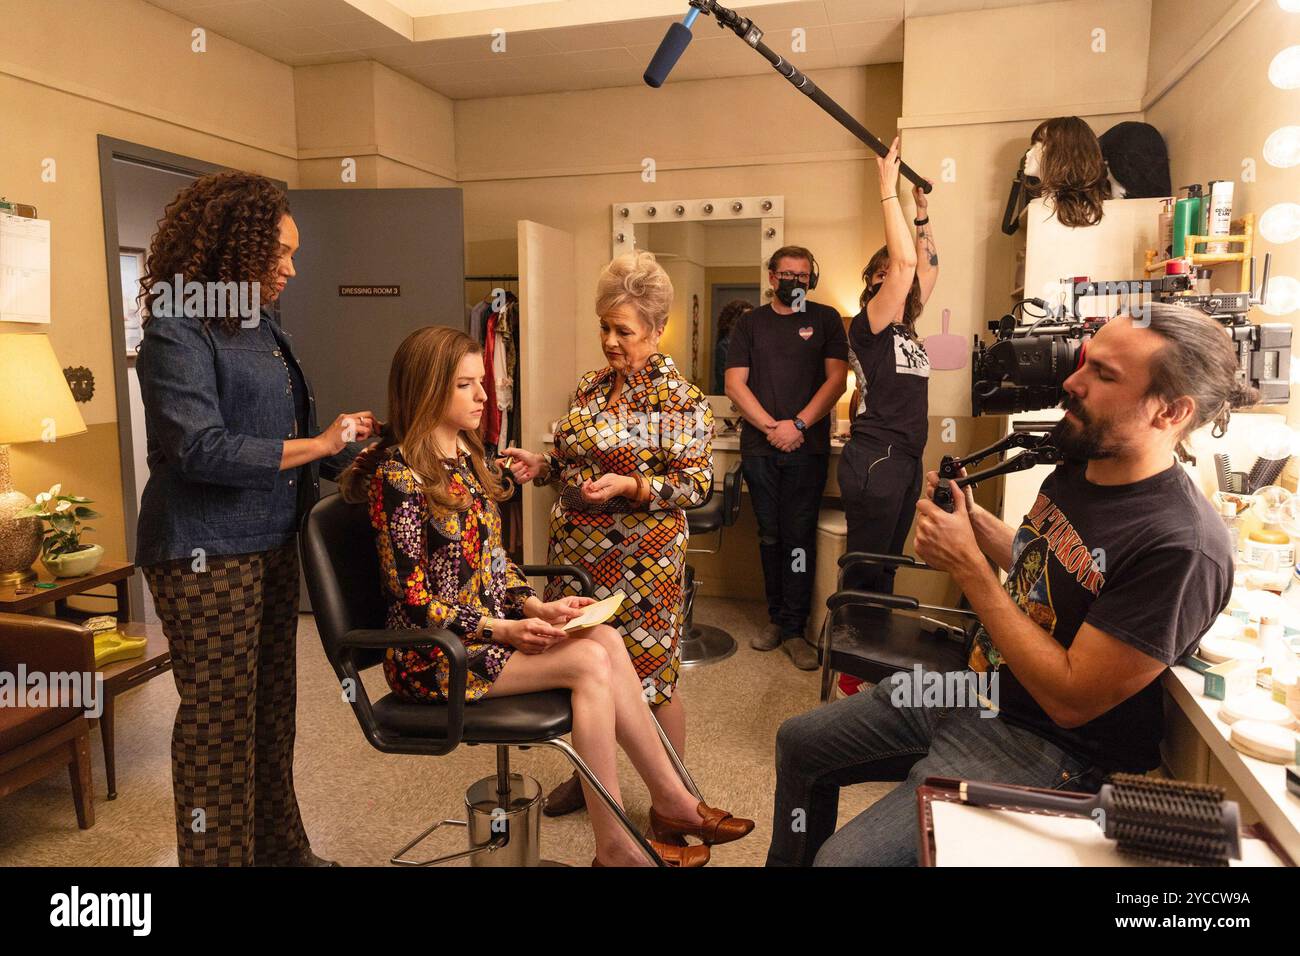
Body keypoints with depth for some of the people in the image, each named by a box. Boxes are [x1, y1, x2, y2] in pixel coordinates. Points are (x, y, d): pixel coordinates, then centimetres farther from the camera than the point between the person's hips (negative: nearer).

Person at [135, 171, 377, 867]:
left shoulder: (264, 329, 13)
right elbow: (201, 448, -23)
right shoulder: (177, 331, -12)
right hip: (206, 553, -8)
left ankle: (278, 846, 30)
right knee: (219, 718, 2)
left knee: (271, 705, 16)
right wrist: (319, 444, -18)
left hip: (272, 544, 8)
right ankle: (218, 851, 19)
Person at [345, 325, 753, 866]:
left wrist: (534, 607, -3)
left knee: (607, 639, -16)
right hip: (433, 655, -7)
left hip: (490, 624, 7)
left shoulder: (469, 455, 9)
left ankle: (673, 801, -7)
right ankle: (617, 849, -11)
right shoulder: (398, 473, -15)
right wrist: (503, 630, -20)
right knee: (590, 660, -22)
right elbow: (414, 601, -17)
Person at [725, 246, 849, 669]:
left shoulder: (825, 319, 8)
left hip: (807, 447, -2)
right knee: (770, 536, 8)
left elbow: (836, 379, 0)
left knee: (799, 537, -3)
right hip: (759, 448, 2)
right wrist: (770, 427, -9)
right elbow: (735, 384, 3)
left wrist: (798, 425, -11)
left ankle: (795, 630, 5)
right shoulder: (749, 323, 12)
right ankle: (776, 618, 20)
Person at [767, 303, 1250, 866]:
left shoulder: (1182, 546, -27)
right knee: (798, 742, 15)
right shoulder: (1077, 468, 0)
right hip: (971, 686, 9)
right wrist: (972, 516, -2)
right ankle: (786, 863, 38)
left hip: (1045, 748, -8)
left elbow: (1071, 700, -26)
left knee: (842, 858, -19)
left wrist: (967, 564, -25)